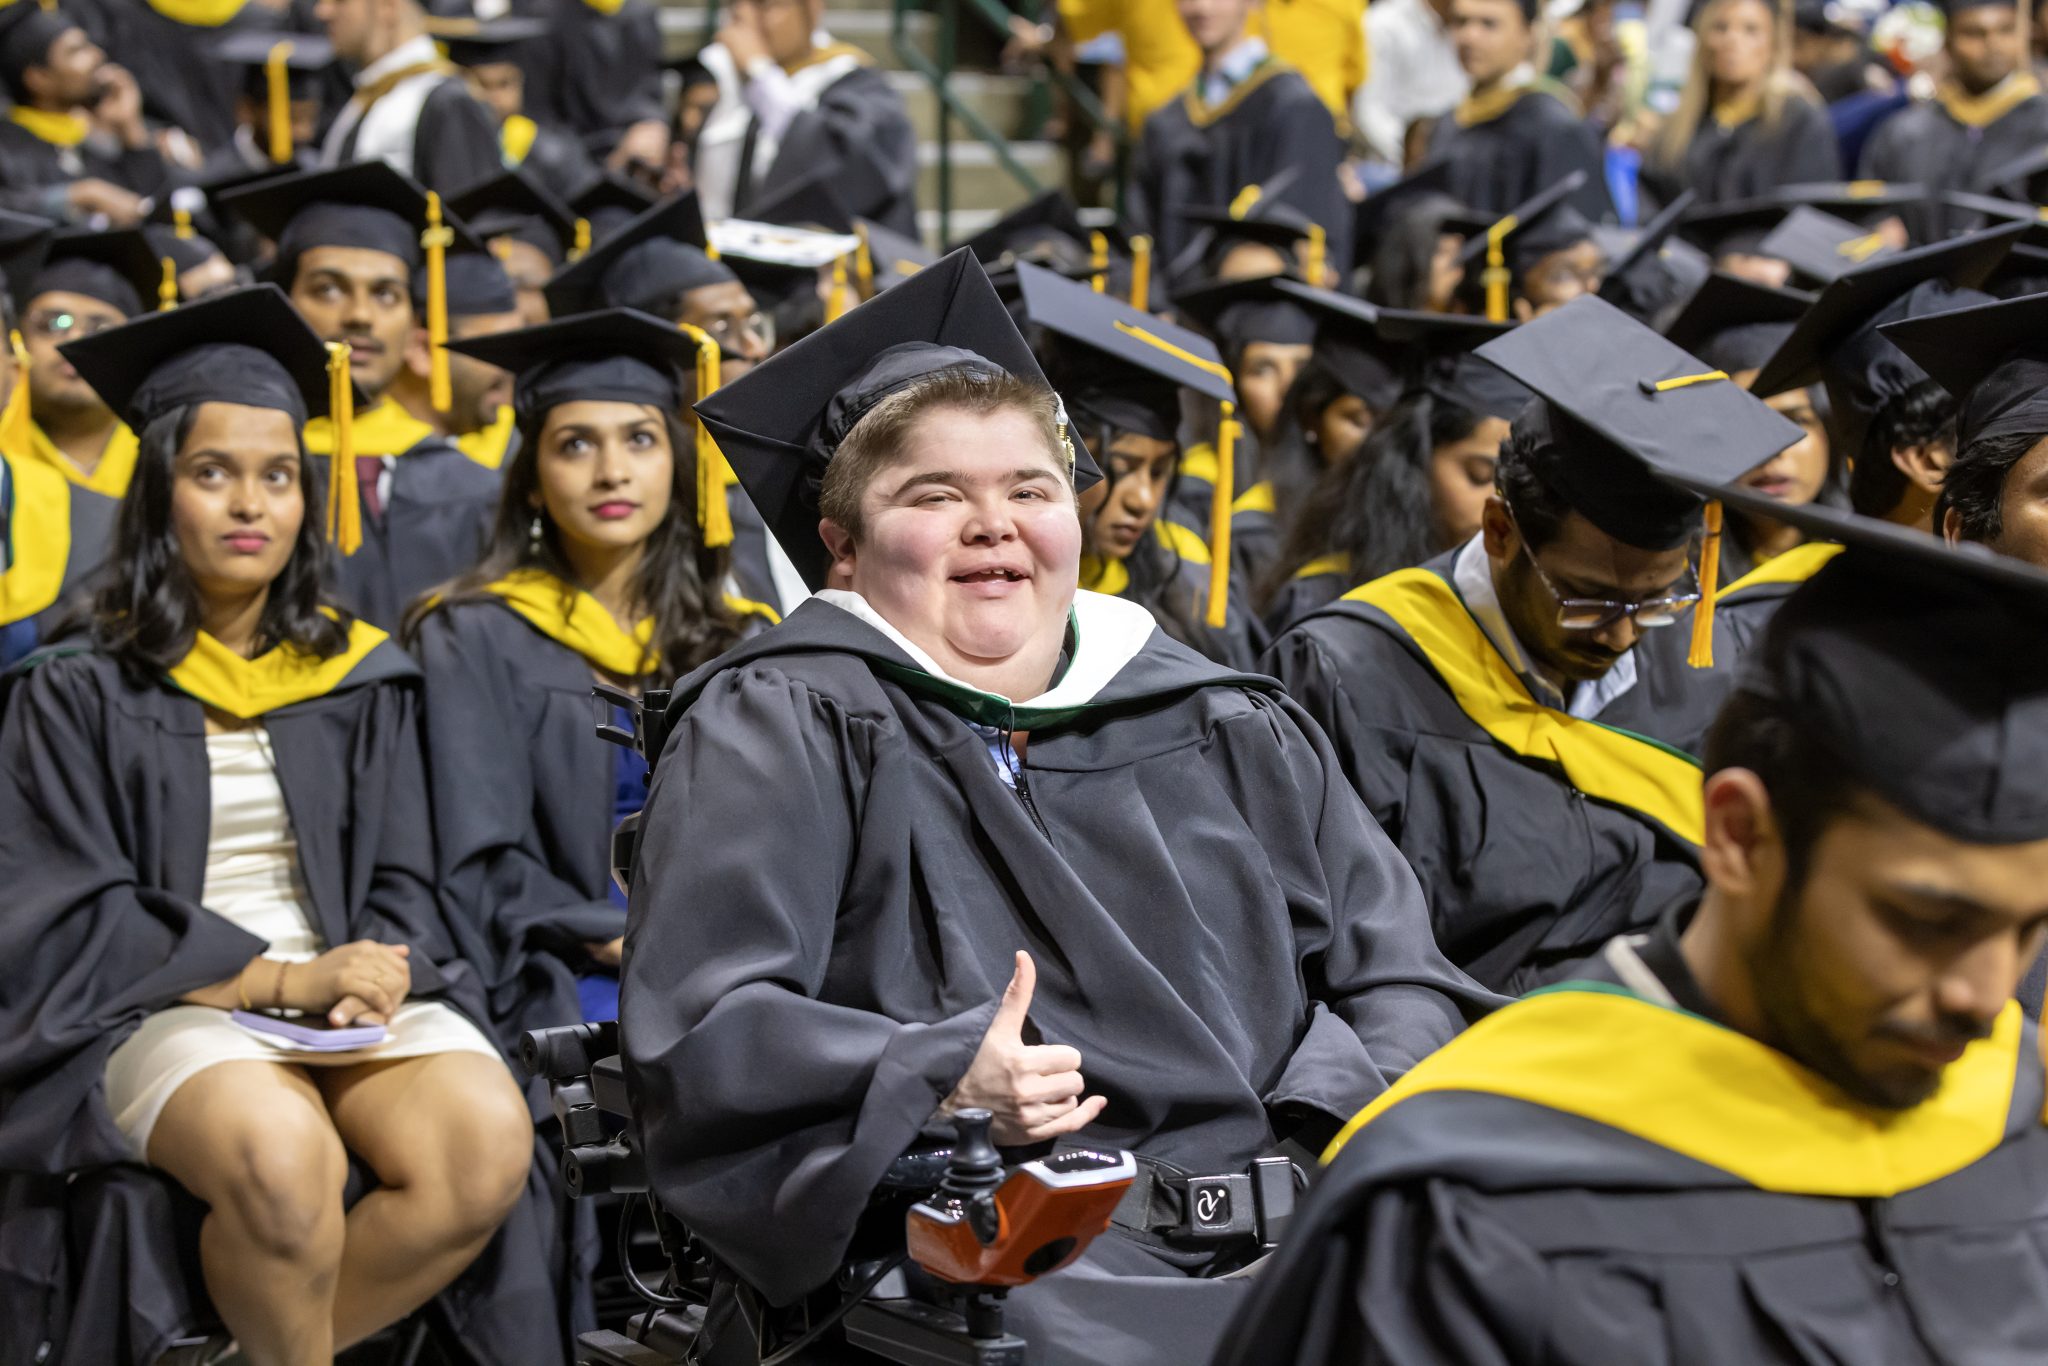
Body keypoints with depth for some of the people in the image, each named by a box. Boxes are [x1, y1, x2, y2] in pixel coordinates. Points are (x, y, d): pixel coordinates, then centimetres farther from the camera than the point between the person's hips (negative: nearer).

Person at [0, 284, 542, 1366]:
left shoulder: (364, 680, 15)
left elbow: (403, 884, 13)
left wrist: (377, 974, -11)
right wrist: (279, 978, -15)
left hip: (352, 987, 3)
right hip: (164, 1008, -3)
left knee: (489, 1143, -29)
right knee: (282, 1153, -37)